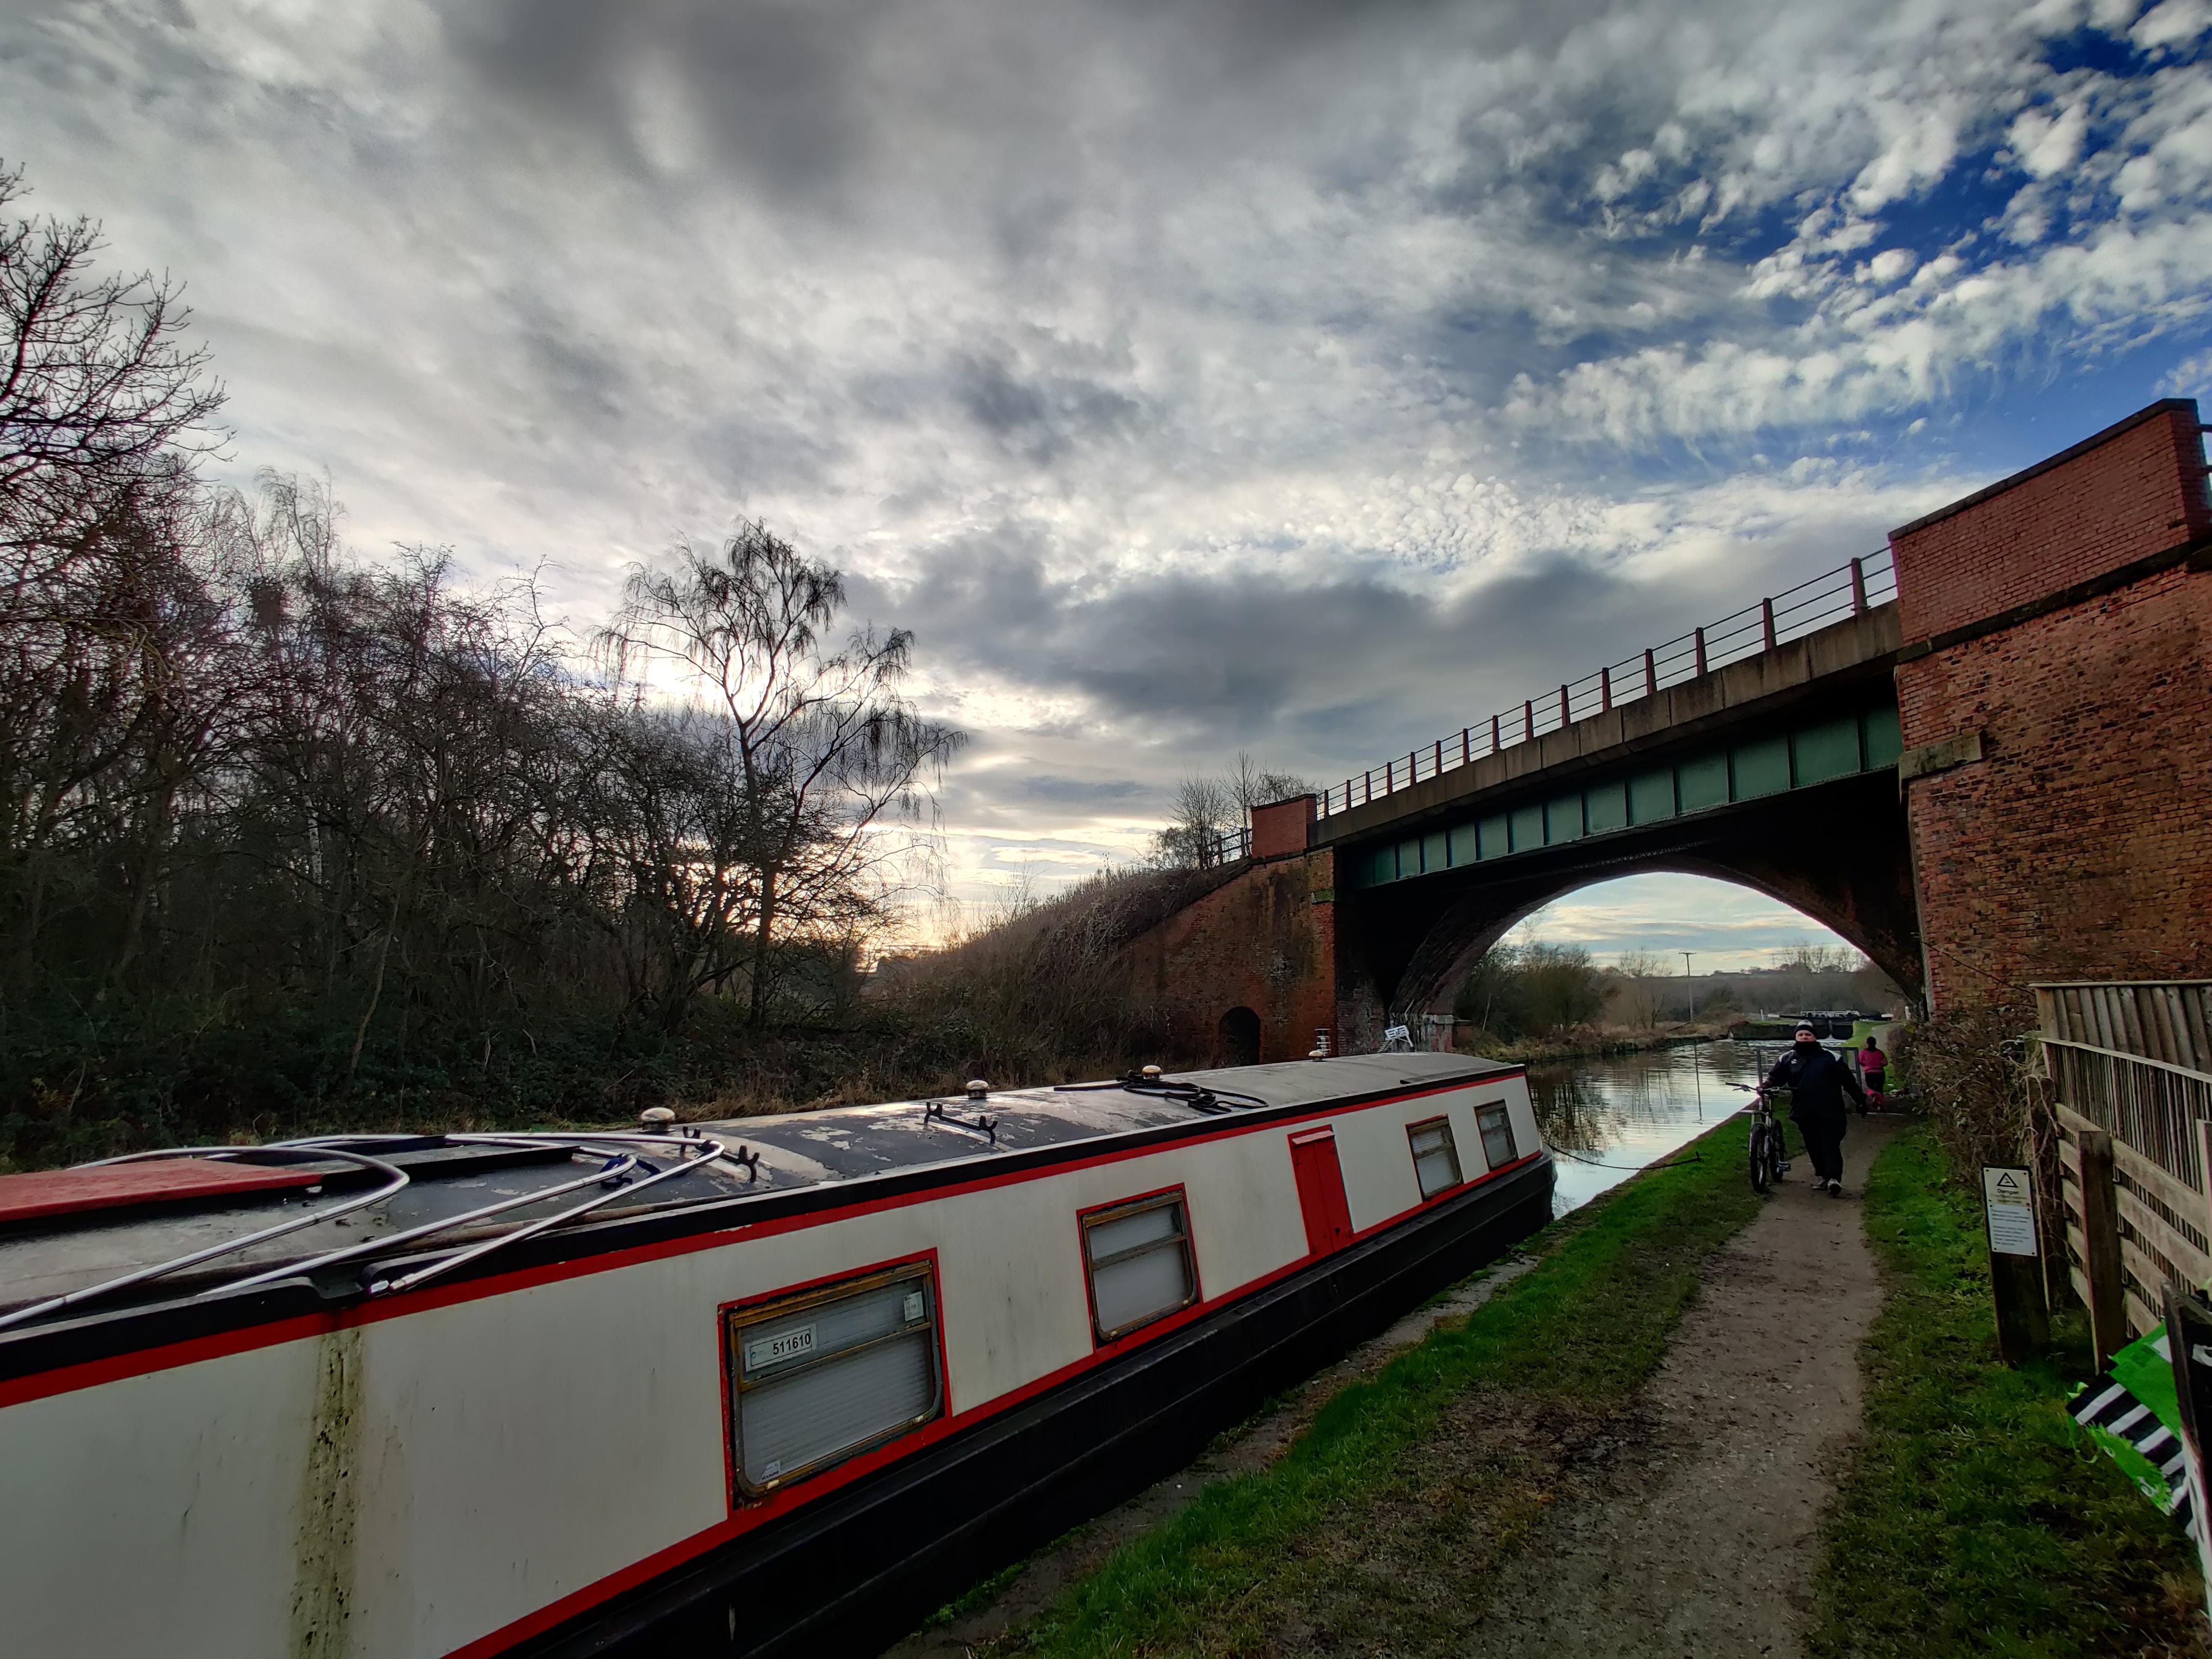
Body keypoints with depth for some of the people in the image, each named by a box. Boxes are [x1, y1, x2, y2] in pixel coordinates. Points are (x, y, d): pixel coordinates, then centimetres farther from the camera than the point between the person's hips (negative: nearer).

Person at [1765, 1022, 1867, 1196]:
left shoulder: (1831, 1058, 4)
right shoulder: (1787, 1060, 9)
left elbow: (1848, 1081, 8)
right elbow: (1775, 1077, 5)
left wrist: (1860, 1100, 10)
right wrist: (1766, 1087, -16)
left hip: (1830, 1112, -3)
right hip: (1804, 1113, 3)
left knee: (1831, 1145, -10)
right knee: (1813, 1147, 8)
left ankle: (1834, 1179, -14)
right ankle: (1821, 1174, 20)